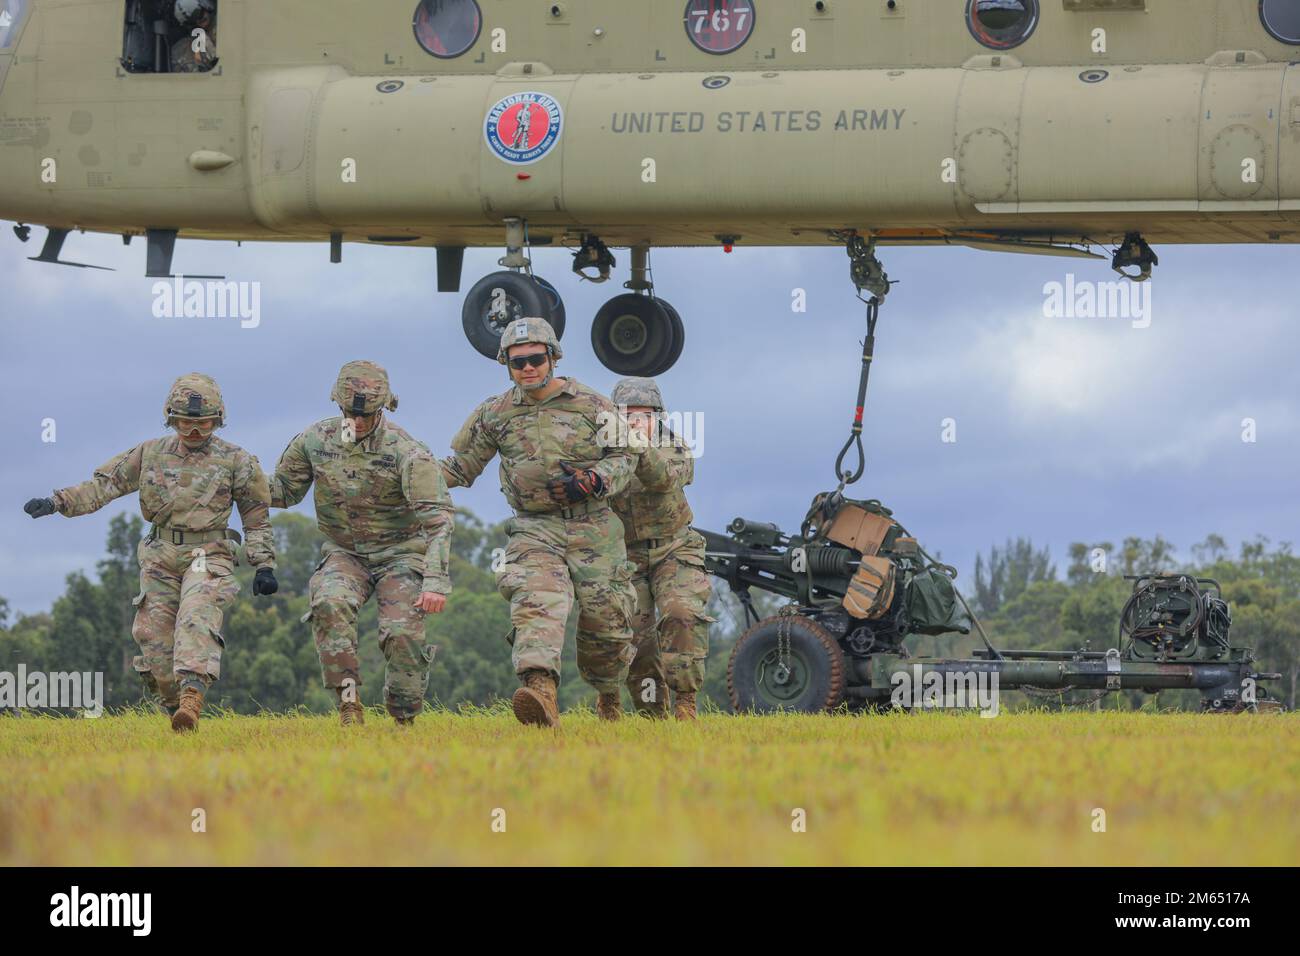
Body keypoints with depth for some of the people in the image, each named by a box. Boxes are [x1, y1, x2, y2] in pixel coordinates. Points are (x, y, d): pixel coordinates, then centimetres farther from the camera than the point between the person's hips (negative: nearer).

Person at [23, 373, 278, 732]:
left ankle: (191, 697, -42)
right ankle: (174, 706, 8)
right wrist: (57, 502, -5)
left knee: (196, 621, -27)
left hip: (209, 556, -4)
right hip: (161, 558, 4)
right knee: (154, 635, -4)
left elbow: (257, 517, 10)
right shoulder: (150, 454, 9)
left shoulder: (236, 461, 4)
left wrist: (264, 565, 3)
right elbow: (104, 484, 7)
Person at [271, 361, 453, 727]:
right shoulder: (316, 440, -5)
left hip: (399, 555, -3)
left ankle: (405, 722, 2)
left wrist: (436, 581, -34)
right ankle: (348, 701, -28)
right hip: (344, 554, 3)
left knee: (404, 633, -19)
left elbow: (438, 518, -24)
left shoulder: (408, 453, -19)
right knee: (330, 604, -29)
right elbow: (283, 490, 11)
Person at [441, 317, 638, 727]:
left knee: (605, 618, 3)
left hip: (594, 528, 0)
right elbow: (459, 467, 17)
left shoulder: (592, 405, 3)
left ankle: (609, 696, 32)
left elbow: (624, 457, 5)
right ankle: (541, 691, -47)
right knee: (537, 603, -26)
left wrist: (593, 481, -15)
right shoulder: (494, 414, 8)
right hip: (534, 528, 0)